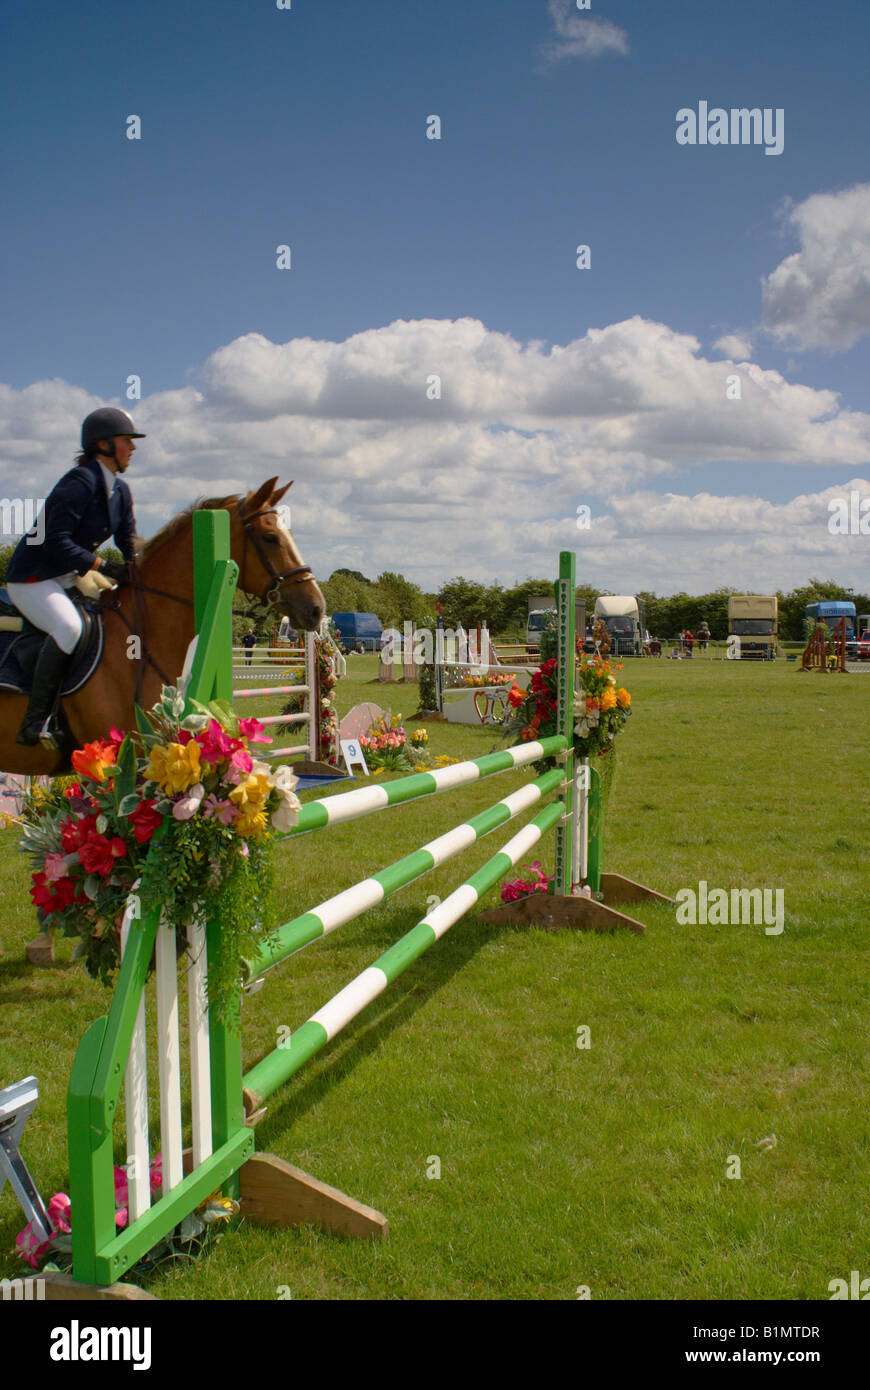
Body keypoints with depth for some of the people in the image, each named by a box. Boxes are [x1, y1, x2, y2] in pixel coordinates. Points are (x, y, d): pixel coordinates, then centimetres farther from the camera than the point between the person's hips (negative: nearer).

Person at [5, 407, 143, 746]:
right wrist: (104, 566, -24)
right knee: (68, 627, -32)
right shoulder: (80, 483, -20)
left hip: (71, 577, 10)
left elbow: (128, 540, 15)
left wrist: (136, 569, -6)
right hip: (32, 578, -10)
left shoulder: (120, 490, 8)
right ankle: (34, 724, -28)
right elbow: (56, 541, -26)